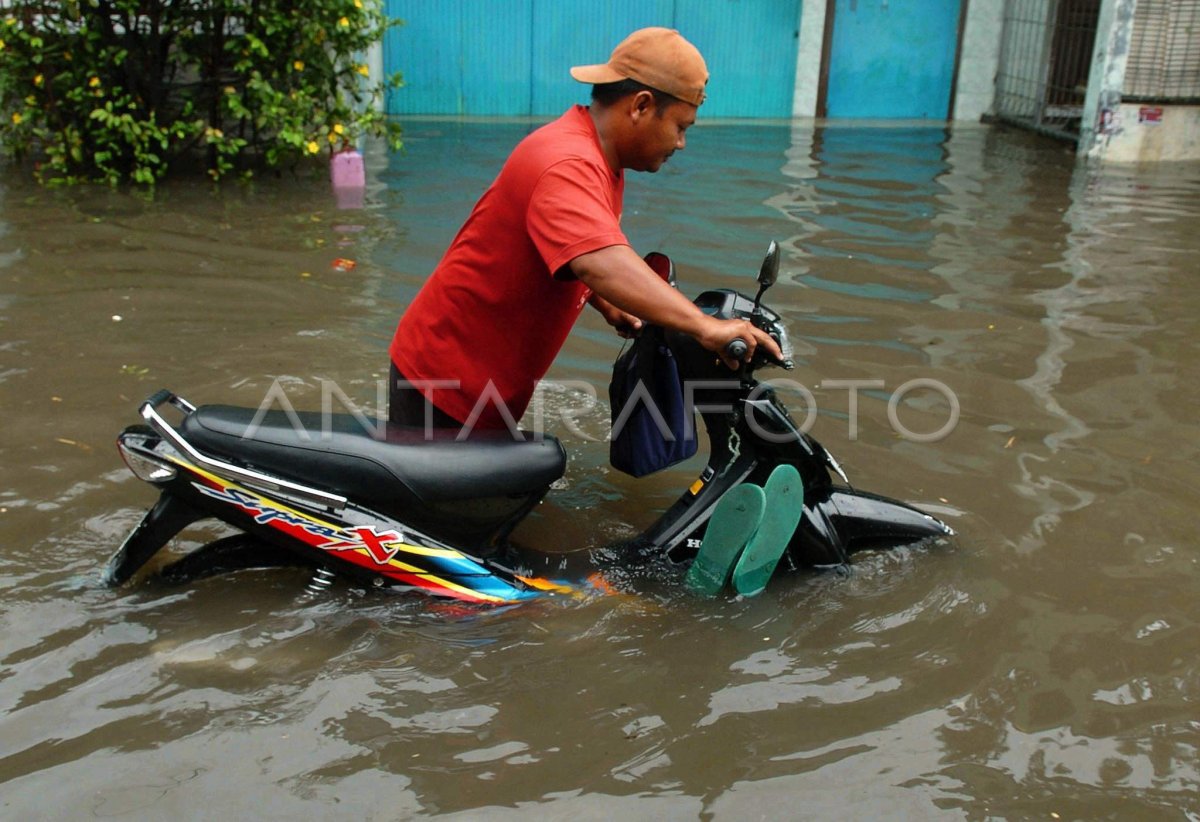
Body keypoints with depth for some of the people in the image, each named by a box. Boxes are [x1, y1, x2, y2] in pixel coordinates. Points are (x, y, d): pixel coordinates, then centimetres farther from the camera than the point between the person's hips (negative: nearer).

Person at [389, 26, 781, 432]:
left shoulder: (600, 160, 6)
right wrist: (705, 327, -49)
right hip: (445, 381, -10)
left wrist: (608, 306, 5)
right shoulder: (566, 166, -27)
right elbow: (600, 263, -45)